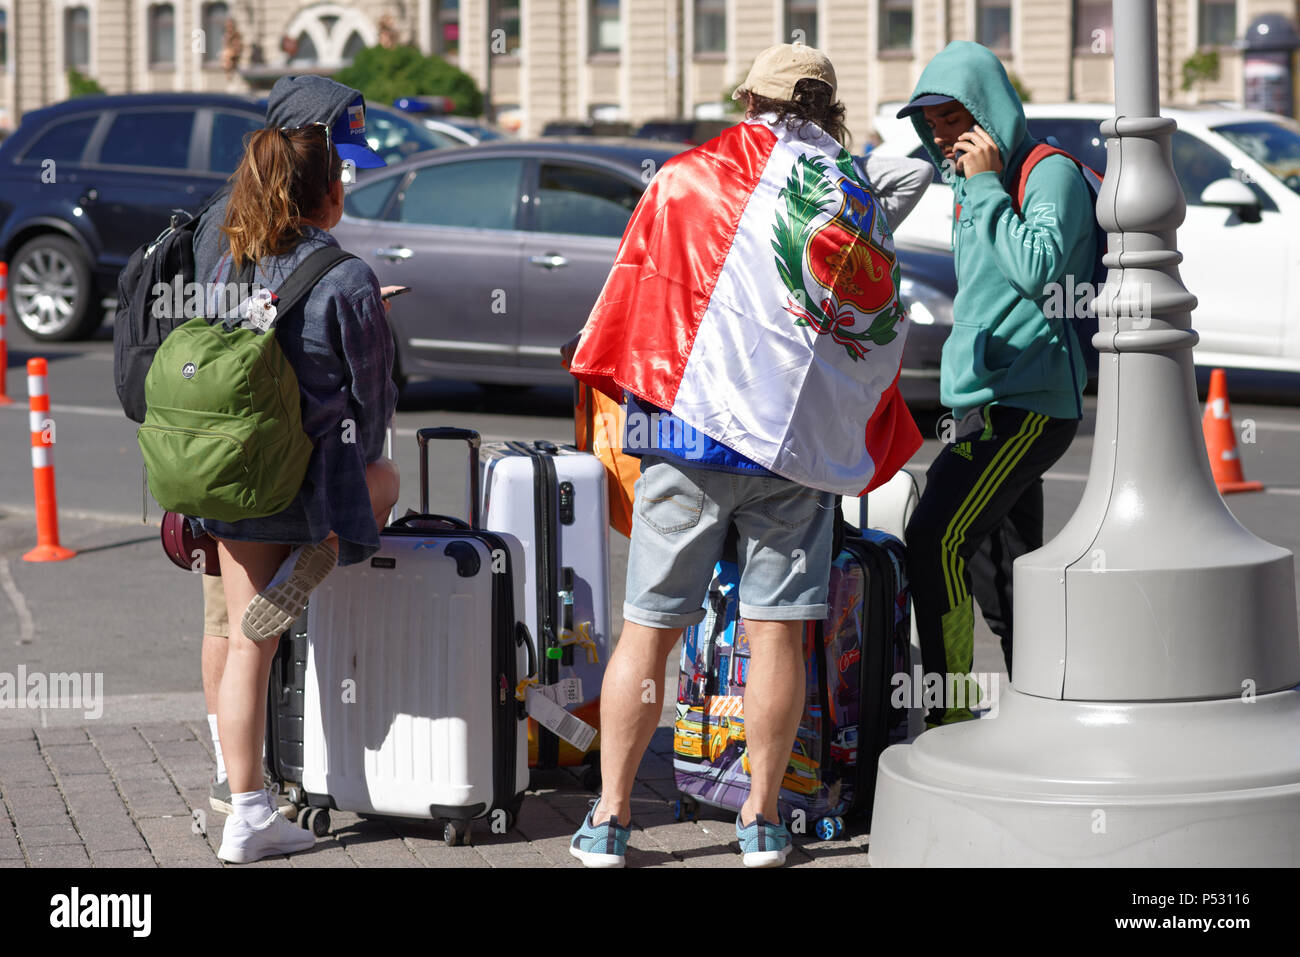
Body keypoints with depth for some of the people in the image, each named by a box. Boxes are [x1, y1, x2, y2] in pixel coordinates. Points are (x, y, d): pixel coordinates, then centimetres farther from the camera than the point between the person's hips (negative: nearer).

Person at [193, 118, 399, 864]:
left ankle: (249, 811, 10)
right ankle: (306, 574, 6)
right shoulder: (349, 281, -12)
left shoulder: (226, 273, 3)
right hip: (309, 481, -5)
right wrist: (361, 460, 16)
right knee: (384, 478, 31)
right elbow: (372, 396, -4)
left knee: (248, 645, 10)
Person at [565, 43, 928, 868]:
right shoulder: (863, 201, 8)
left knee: (649, 629, 4)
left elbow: (637, 286, 9)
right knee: (776, 634, 6)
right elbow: (880, 336, 13)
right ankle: (762, 816, 12)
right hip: (801, 437, 2)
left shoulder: (690, 179, 2)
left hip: (693, 426, -1)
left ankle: (610, 816, 9)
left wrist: (635, 395, 23)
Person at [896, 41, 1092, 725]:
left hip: (1029, 403, -10)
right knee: (1003, 572, 11)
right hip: (988, 402, 10)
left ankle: (951, 717, -16)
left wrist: (986, 187, -18)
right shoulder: (972, 185, 18)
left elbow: (1040, 270, -25)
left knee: (935, 540, -19)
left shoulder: (1051, 173, -10)